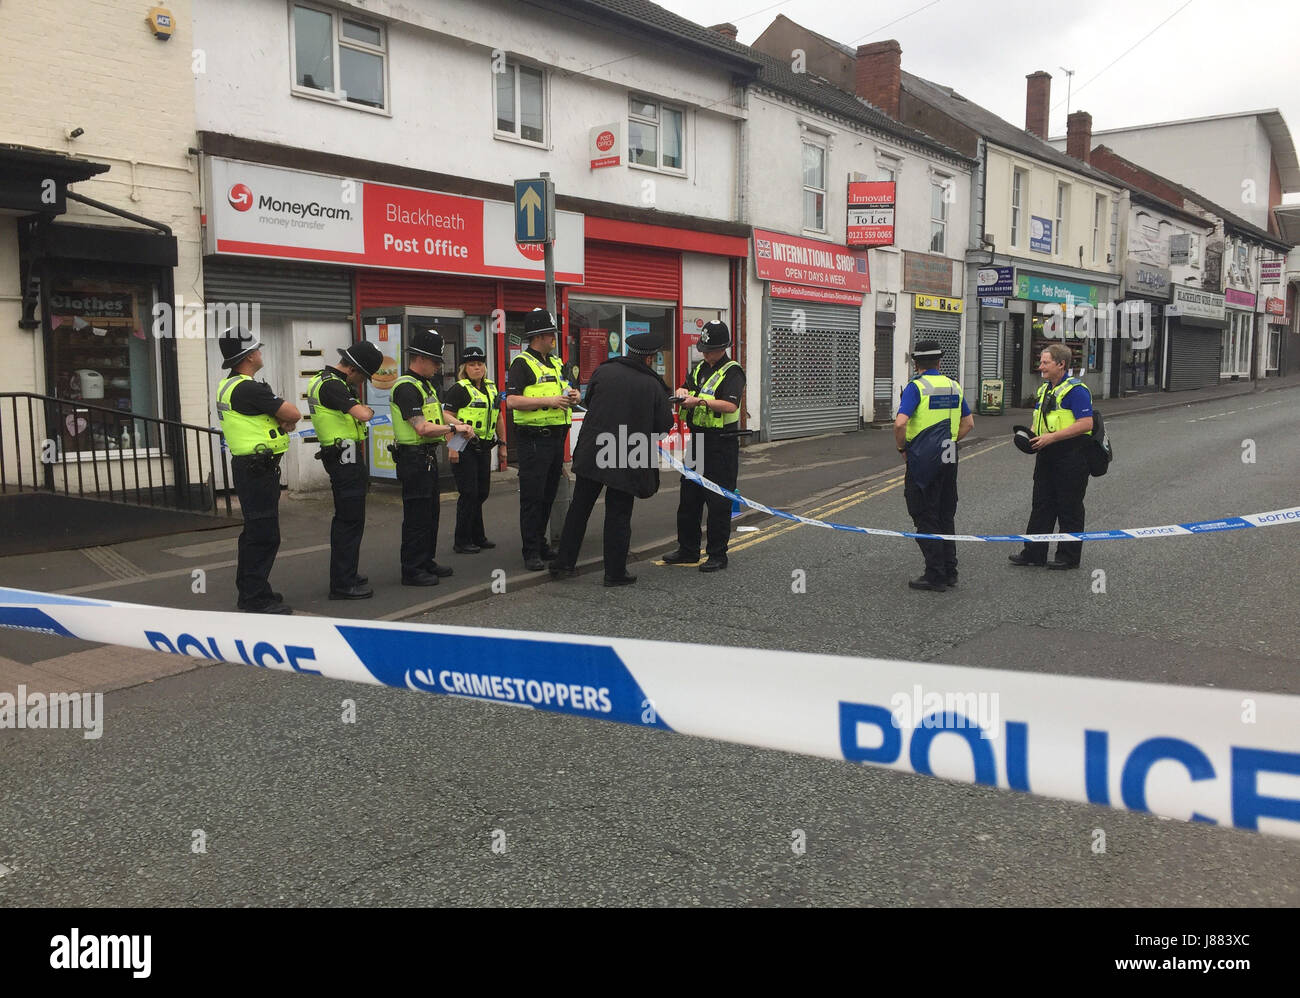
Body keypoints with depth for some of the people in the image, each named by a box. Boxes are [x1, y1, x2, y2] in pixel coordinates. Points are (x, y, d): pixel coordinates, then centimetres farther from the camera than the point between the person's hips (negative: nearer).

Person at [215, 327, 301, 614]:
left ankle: (248, 591, 28)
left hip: (247, 466, 11)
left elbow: (284, 414, 15)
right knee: (264, 535, -6)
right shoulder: (247, 389, -19)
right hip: (258, 469, -11)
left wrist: (283, 421, -5)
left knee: (254, 531, 18)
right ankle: (257, 599, -2)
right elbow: (293, 414, -19)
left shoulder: (229, 385, 14)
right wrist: (286, 418, 1)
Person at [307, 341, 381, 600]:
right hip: (345, 457, -11)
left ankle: (345, 574, 30)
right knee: (350, 520, -7)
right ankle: (342, 584, -4)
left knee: (346, 519, 19)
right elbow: (362, 415, -28)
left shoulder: (325, 380, 15)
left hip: (342, 457, 11)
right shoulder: (332, 385, -19)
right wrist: (368, 410, -7)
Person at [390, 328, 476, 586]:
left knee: (430, 512, 16)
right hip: (414, 457, -10)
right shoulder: (406, 387, -17)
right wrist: (454, 428, -14)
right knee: (417, 514, -5)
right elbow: (423, 428, -24)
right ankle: (412, 570, 2)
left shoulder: (425, 384, 16)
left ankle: (427, 561, 27)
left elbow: (439, 413, 26)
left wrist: (459, 424, 7)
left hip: (428, 458, 10)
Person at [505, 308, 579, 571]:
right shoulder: (522, 364, -9)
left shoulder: (556, 363, 17)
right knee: (532, 497, -3)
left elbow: (571, 391, 26)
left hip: (556, 438, 8)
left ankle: (540, 542, 28)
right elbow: (511, 401, -20)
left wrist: (573, 396, 1)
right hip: (533, 440, -8)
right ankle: (531, 552, 2)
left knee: (549, 495, 16)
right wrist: (548, 401, -22)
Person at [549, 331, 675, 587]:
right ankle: (615, 573, 12)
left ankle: (564, 562, 22)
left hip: (591, 453, 3)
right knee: (618, 516, 7)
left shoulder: (603, 371, -1)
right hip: (627, 460, -3)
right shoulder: (653, 385, -7)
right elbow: (665, 424, -1)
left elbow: (588, 400, 13)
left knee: (579, 507, 15)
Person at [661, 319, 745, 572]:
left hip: (721, 444, -8)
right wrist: (683, 391, -8)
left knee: (718, 501, -3)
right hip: (698, 439, 8)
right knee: (689, 497, 13)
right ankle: (688, 550, 24)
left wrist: (700, 401, -29)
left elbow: (730, 405, -22)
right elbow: (685, 388, 15)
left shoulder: (732, 372, -9)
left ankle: (717, 555, 5)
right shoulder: (700, 368, 14)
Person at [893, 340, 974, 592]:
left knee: (925, 519, 0)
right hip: (949, 459, 7)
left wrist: (901, 448, -8)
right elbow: (968, 423, 18)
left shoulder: (916, 386, -12)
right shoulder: (953, 386, 10)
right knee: (946, 517, 16)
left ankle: (935, 577, 2)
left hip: (923, 461, -7)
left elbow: (900, 422, -24)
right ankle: (950, 571, 21)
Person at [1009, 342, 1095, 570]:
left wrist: (1052, 437, -24)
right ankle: (1034, 552, 16)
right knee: (1041, 504, 10)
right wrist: (1031, 433, 2)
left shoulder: (1075, 390, -14)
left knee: (1069, 508, 2)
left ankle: (1069, 556, 11)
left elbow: (1086, 424, -22)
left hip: (1070, 457, -8)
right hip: (1047, 456, 9)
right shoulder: (1044, 389, 13)